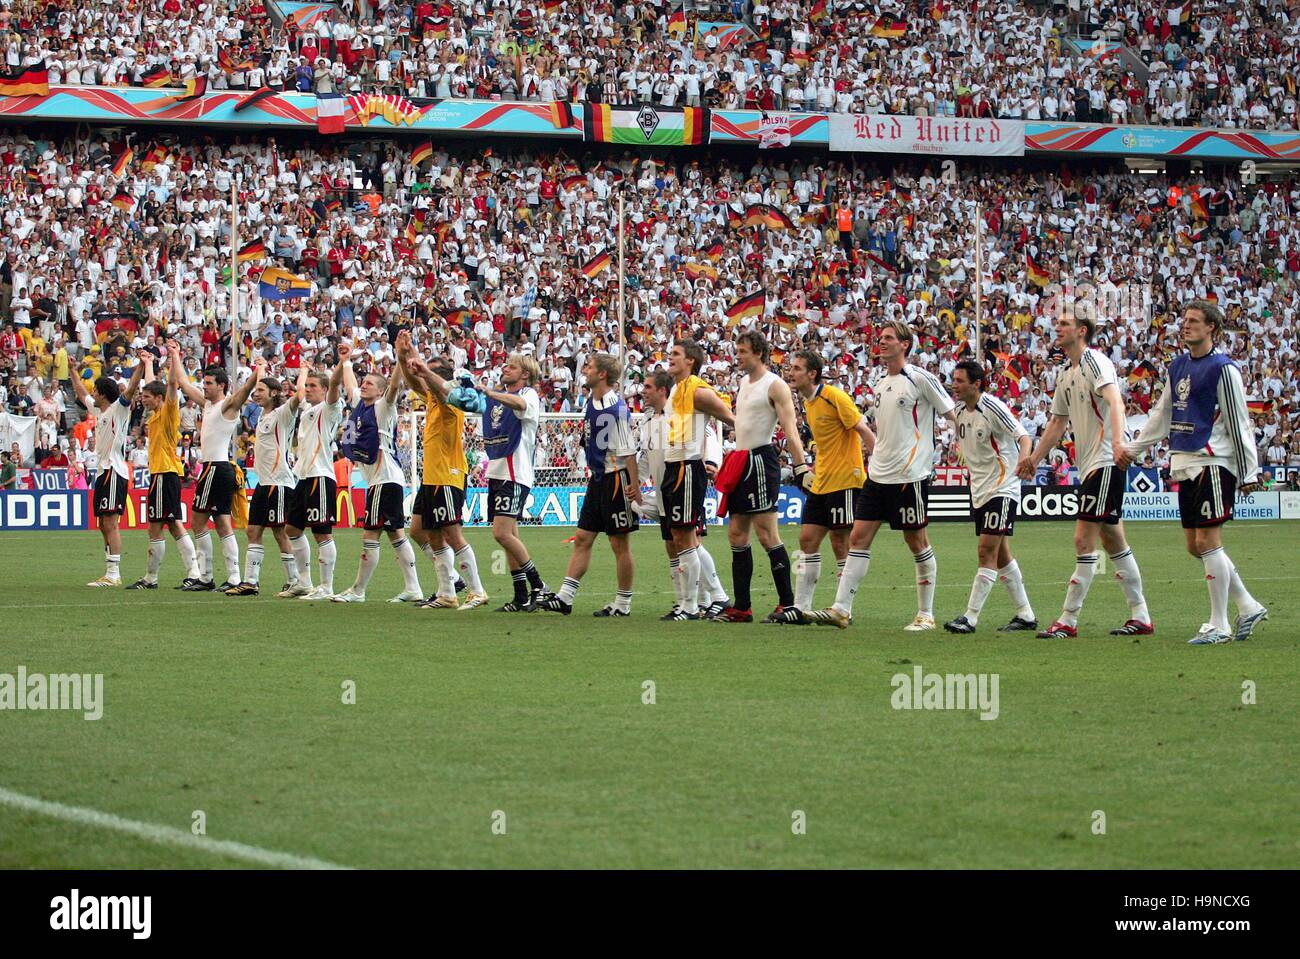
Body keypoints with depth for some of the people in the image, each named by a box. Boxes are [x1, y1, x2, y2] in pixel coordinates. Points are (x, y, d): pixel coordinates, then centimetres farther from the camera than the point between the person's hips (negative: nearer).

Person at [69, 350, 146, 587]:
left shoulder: (118, 409, -6)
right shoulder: (97, 410, 18)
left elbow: (131, 389, -23)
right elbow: (81, 392, 34)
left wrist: (141, 366, -34)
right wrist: (73, 370, 39)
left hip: (114, 471, -10)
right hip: (102, 471, 10)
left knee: (110, 523, -13)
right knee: (103, 525, 9)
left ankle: (113, 574, -16)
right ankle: (110, 573, 11)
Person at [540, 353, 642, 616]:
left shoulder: (615, 407, -17)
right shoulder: (591, 403, 10)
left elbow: (628, 450, -19)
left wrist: (634, 486, -21)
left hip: (616, 478, -9)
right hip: (598, 478, 9)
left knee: (619, 543, 0)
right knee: (582, 539, 8)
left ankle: (623, 604, 8)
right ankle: (565, 597, 10)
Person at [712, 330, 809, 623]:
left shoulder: (775, 385, -10)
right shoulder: (744, 383, 16)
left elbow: (790, 430, -16)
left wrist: (801, 466, -26)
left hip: (762, 461, -9)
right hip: (742, 463, 9)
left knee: (766, 535, -11)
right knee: (737, 534, 8)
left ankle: (787, 603, -6)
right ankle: (741, 607, 11)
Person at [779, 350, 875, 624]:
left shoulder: (835, 397, -13)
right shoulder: (808, 404, 12)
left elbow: (864, 431, -14)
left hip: (844, 481, -9)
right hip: (820, 484, 9)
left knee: (841, 544, -4)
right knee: (807, 539, 4)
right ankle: (801, 607, 7)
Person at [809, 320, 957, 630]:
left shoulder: (920, 378, -9)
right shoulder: (881, 385, 13)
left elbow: (954, 416, -5)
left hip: (910, 476, -7)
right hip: (878, 475, 7)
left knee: (917, 543, 1)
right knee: (858, 537, 0)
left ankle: (926, 614, 10)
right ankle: (841, 609, -1)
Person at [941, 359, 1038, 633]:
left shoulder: (993, 408, -17)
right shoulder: (960, 410, 6)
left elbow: (1023, 437, -21)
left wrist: (1024, 459, -38)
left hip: (1002, 489, -9)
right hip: (979, 488, 9)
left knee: (987, 551, -12)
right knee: (1001, 554, 11)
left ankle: (970, 617, -14)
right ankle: (1025, 614, 19)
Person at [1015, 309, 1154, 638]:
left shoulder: (1094, 360, -11)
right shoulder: (1066, 375, 18)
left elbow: (1114, 400, -27)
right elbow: (1058, 422, 29)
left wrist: (1117, 441, -42)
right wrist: (1034, 458, 31)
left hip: (1105, 462, -10)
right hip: (1090, 465, 10)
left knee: (1084, 540, -10)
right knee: (1113, 541, 11)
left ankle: (1068, 620, -8)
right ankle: (1141, 617, 15)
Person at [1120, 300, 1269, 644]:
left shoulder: (1222, 368, -8)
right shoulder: (1178, 366, 15)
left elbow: (1239, 423, -9)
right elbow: (1162, 415, 25)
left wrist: (1249, 472, -11)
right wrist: (1133, 449, 25)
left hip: (1213, 464, -8)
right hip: (1186, 464, 8)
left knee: (1207, 541, -9)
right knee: (1196, 546, 8)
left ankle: (1219, 626, -3)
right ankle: (1248, 607, 20)